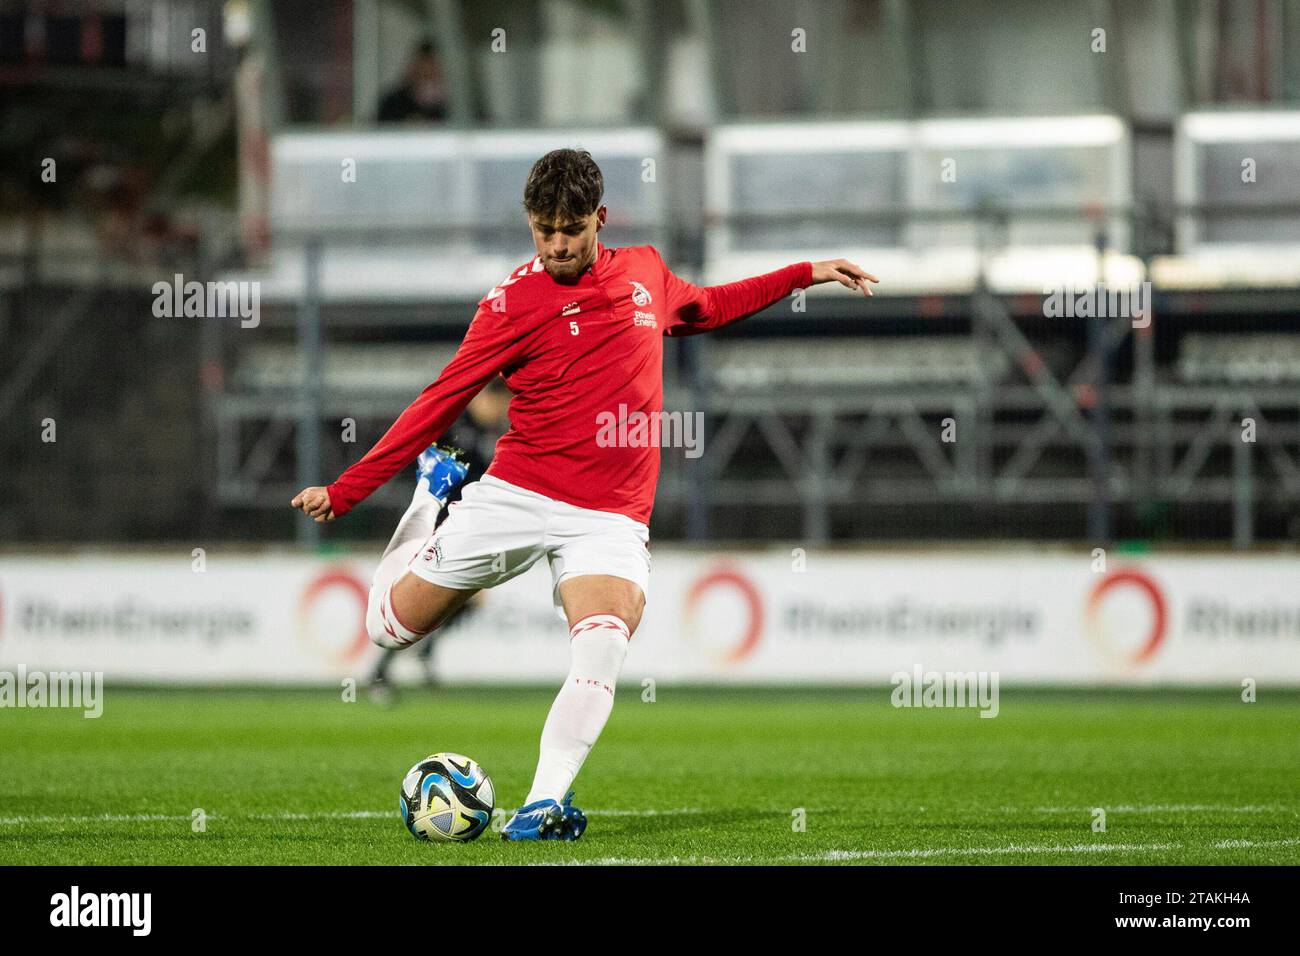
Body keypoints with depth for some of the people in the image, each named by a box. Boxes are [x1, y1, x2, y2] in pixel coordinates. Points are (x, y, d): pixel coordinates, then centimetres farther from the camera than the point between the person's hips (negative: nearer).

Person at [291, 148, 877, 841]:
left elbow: (705, 308, 34)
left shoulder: (646, 273, 10)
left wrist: (806, 274, 30)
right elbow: (441, 401, -1)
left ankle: (544, 804, -24)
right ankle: (432, 493, 32)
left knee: (601, 653, -27)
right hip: (516, 497, -1)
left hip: (611, 518, 1)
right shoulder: (514, 303, -3)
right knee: (391, 626, 7)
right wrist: (344, 492, -4)